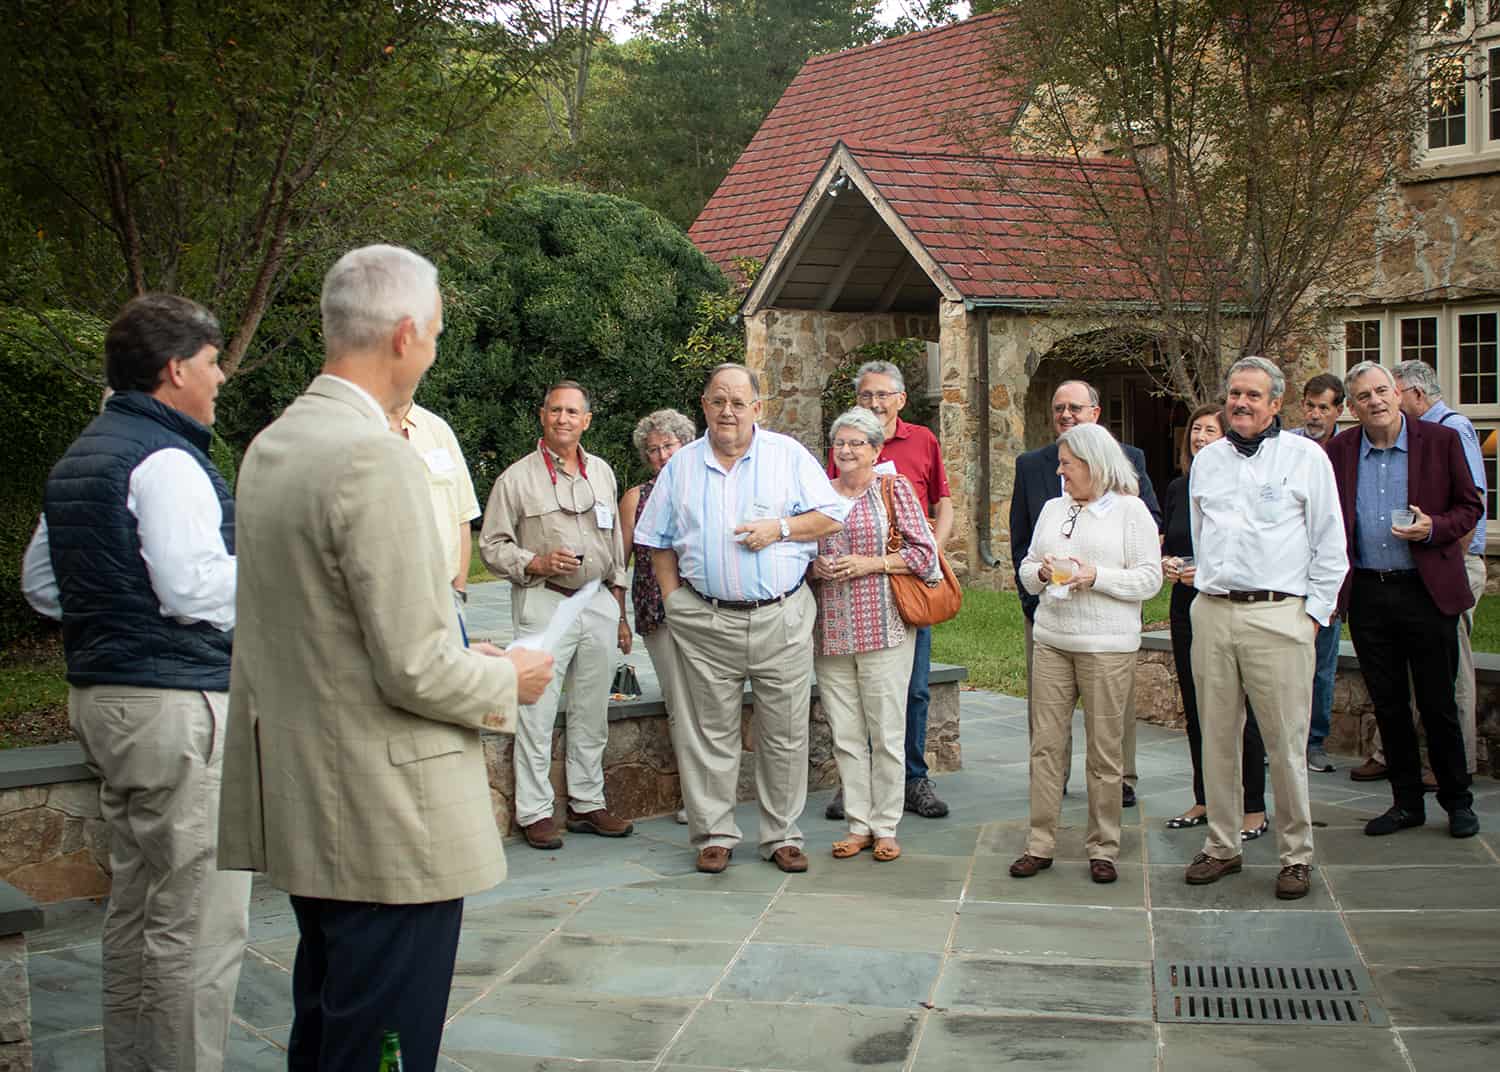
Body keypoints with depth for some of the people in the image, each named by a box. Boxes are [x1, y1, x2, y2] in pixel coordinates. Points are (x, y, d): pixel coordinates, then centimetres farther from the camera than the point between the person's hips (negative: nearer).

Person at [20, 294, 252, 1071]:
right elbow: (197, 589, -23)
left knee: (133, 905, 18)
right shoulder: (165, 460, -15)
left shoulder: (78, 459, 16)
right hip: (176, 705, -10)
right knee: (198, 921, -5)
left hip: (102, 694, 11)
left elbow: (39, 580, 23)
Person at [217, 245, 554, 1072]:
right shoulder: (374, 458, -21)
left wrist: (458, 652, 18)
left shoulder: (270, 446, 9)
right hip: (385, 822, -9)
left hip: (304, 810, 10)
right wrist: (507, 680, -3)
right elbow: (413, 670, -22)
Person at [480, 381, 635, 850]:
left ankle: (586, 804, 20)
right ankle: (534, 812, 4)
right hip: (544, 604, -5)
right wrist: (537, 563, -18)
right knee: (537, 713, -5)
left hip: (599, 602, 5)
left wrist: (620, 613, 16)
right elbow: (492, 546, -1)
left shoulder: (602, 472, 14)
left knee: (591, 713, 10)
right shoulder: (517, 477, -1)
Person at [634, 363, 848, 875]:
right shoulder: (681, 466, 9)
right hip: (707, 622, 1)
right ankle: (714, 835, 15)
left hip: (782, 617, -1)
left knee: (785, 733, 4)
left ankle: (782, 836, 15)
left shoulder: (789, 455, 5)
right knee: (710, 734, 4)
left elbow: (831, 518, 4)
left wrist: (781, 528, -11)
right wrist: (673, 600, 4)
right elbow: (659, 542, 14)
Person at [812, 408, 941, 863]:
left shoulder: (895, 489, 2)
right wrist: (815, 568, -3)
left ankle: (886, 828, 9)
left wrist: (871, 563, -12)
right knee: (845, 735, 5)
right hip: (830, 632, 4)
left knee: (886, 732, -1)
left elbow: (924, 551, -3)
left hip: (883, 626, -4)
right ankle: (859, 825, 15)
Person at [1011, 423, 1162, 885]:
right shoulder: (1053, 509, 15)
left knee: (1105, 750, 0)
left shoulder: (1131, 510, -1)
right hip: (1051, 641, 5)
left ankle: (1103, 848, 10)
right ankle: (1040, 844, 9)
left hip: (1107, 647, -5)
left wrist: (1095, 577, -16)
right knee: (1046, 743, 3)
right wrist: (1042, 572, -3)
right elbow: (1027, 569, 19)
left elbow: (1149, 579, -6)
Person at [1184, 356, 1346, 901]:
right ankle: (1222, 846, 19)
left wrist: (1314, 613, -2)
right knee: (1217, 738, 8)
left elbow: (1330, 544, 2)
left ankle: (1296, 855, 9)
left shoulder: (1305, 457, 2)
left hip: (1277, 615, -4)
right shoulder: (1207, 459, 15)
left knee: (1285, 743, -2)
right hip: (1212, 612, 4)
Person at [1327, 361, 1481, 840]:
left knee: (1438, 705, 5)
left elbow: (1470, 506, 2)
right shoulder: (1339, 451, 4)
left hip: (1428, 590, -2)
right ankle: (1407, 802, 22)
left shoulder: (1441, 440, -2)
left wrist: (1434, 528, -17)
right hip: (1367, 596, 3)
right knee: (1388, 706, 10)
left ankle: (1457, 801, 21)